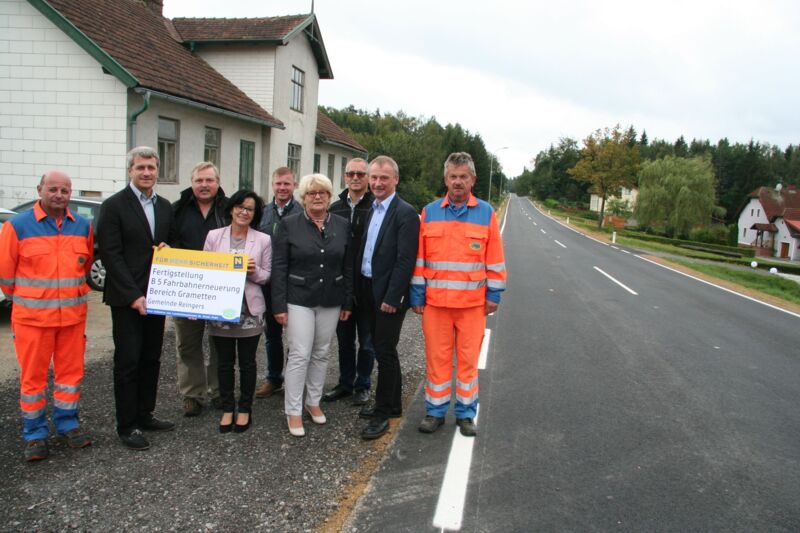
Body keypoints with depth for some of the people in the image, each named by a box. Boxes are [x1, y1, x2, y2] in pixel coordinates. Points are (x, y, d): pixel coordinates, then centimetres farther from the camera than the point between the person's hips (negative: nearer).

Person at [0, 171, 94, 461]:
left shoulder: (83, 226, 4)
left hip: (73, 315, 3)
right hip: (32, 316, -3)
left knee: (70, 371, 11)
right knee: (33, 376, 6)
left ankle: (67, 424, 26)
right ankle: (35, 434, 18)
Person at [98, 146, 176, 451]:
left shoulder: (165, 207, 11)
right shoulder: (114, 206, -7)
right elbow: (110, 255, -12)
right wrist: (133, 295, -17)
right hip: (127, 298, -6)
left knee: (151, 359, 12)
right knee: (128, 362, 1)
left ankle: (145, 415, 25)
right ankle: (127, 426, 11)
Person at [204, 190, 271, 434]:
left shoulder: (263, 240, 0)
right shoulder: (214, 236, 2)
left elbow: (267, 275, 3)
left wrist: (255, 272, -19)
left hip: (250, 308, -1)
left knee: (247, 361, 9)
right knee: (225, 361, 11)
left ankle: (245, 409, 24)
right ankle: (227, 408, 25)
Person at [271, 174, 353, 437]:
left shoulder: (342, 225, 4)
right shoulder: (289, 225, -4)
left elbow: (348, 267, 7)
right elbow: (279, 267, -5)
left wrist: (347, 302, 6)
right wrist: (279, 305, -10)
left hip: (330, 301, 3)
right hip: (299, 300, -3)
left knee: (321, 354, 12)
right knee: (300, 355, -4)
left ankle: (313, 401, 28)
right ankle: (293, 411, 8)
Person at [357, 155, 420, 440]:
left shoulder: (405, 213, -13)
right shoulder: (370, 210, 12)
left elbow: (405, 260, -18)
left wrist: (391, 298, -19)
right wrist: (359, 289, 9)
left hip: (389, 294, -8)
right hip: (368, 291, 8)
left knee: (385, 352, -1)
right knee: (384, 350, 17)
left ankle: (382, 412, 11)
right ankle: (393, 404, 31)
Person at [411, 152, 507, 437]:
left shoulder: (486, 213, 3)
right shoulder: (429, 212, 5)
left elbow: (495, 259, 5)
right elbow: (419, 258, 6)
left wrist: (494, 294, 2)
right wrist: (417, 295, 3)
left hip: (473, 302, 0)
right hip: (435, 301, 1)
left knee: (468, 359, 7)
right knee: (436, 357, 7)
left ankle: (466, 413, 21)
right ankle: (435, 411, 20)